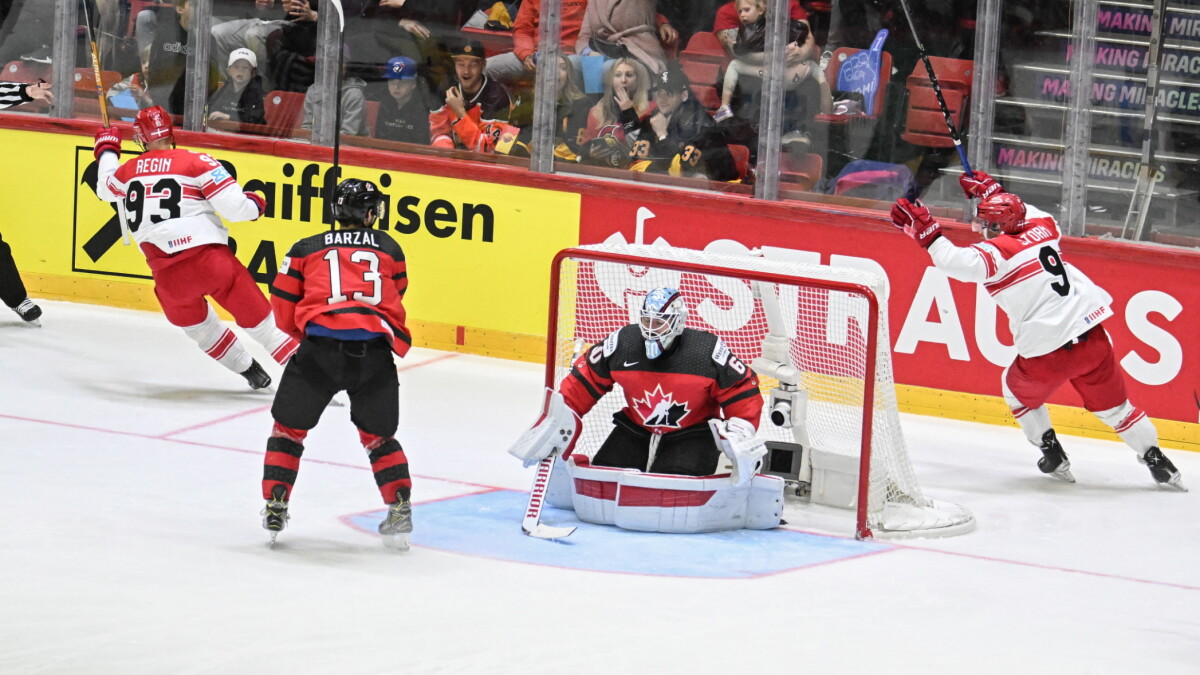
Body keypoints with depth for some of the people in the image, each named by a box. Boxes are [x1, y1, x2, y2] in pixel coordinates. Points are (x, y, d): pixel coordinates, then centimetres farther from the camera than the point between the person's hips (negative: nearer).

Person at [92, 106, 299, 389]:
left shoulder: (129, 170, 11)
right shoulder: (196, 162, -2)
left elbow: (105, 187, 36)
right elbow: (234, 207, -9)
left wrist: (107, 148, 53)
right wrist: (255, 204, 14)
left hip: (168, 275, 3)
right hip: (210, 258, -3)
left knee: (193, 321, 30)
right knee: (257, 317, 3)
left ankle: (249, 370, 36)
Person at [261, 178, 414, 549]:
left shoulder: (306, 249, 16)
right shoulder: (389, 249, 18)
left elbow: (283, 312, 16)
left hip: (320, 345, -1)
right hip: (374, 351, 1)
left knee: (289, 428, 17)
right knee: (378, 435, 21)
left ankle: (275, 507, 12)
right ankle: (401, 508, 11)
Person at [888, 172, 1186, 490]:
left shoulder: (997, 252, -10)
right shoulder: (1042, 228, 11)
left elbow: (959, 263, -26)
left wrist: (925, 232, -17)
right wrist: (991, 192, 38)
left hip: (1047, 350, -5)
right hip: (1092, 336, 5)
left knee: (1018, 388, 26)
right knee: (1111, 403, 19)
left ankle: (1053, 455, 25)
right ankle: (1156, 460, 17)